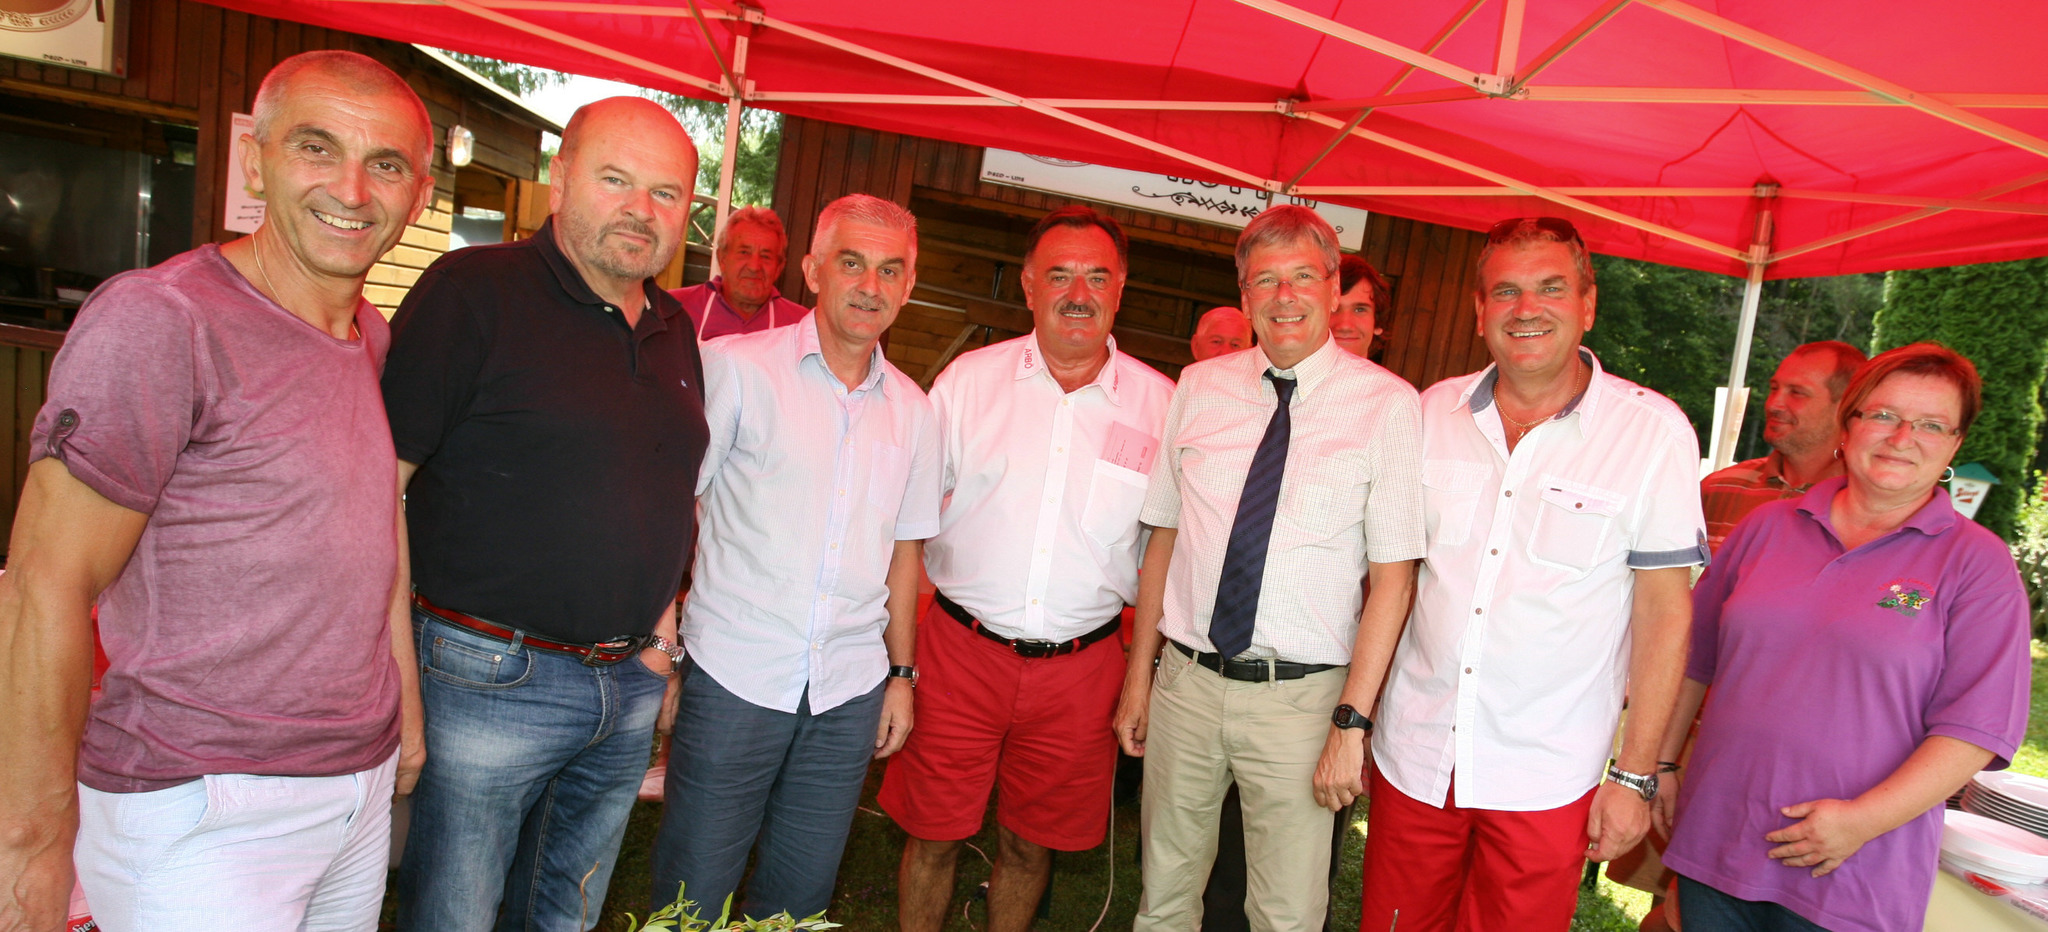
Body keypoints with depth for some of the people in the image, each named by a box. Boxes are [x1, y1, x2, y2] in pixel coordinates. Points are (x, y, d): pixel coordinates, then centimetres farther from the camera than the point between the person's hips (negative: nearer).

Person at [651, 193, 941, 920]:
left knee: (800, 895, 16)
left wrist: (902, 672, 13)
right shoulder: (737, 368, -5)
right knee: (695, 894, 8)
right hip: (735, 676, -3)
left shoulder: (911, 410, 8)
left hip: (848, 695, 4)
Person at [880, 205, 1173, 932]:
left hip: (1080, 668, 1)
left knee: (1032, 840, 16)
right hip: (960, 648, 0)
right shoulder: (969, 380, -2)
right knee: (933, 834, 11)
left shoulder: (1160, 403, -1)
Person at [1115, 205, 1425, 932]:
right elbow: (1163, 537, 8)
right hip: (1186, 680, 3)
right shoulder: (1197, 388, 3)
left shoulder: (1387, 405, -7)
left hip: (1300, 697, -3)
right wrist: (1139, 675, 8)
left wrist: (1352, 720, -13)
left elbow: (1393, 575, -9)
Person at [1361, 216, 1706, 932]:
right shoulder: (1434, 411, 1)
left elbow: (1664, 611, -5)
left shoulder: (1653, 430, -8)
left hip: (1543, 782, -2)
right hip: (1412, 756, 3)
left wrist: (1636, 775, -6)